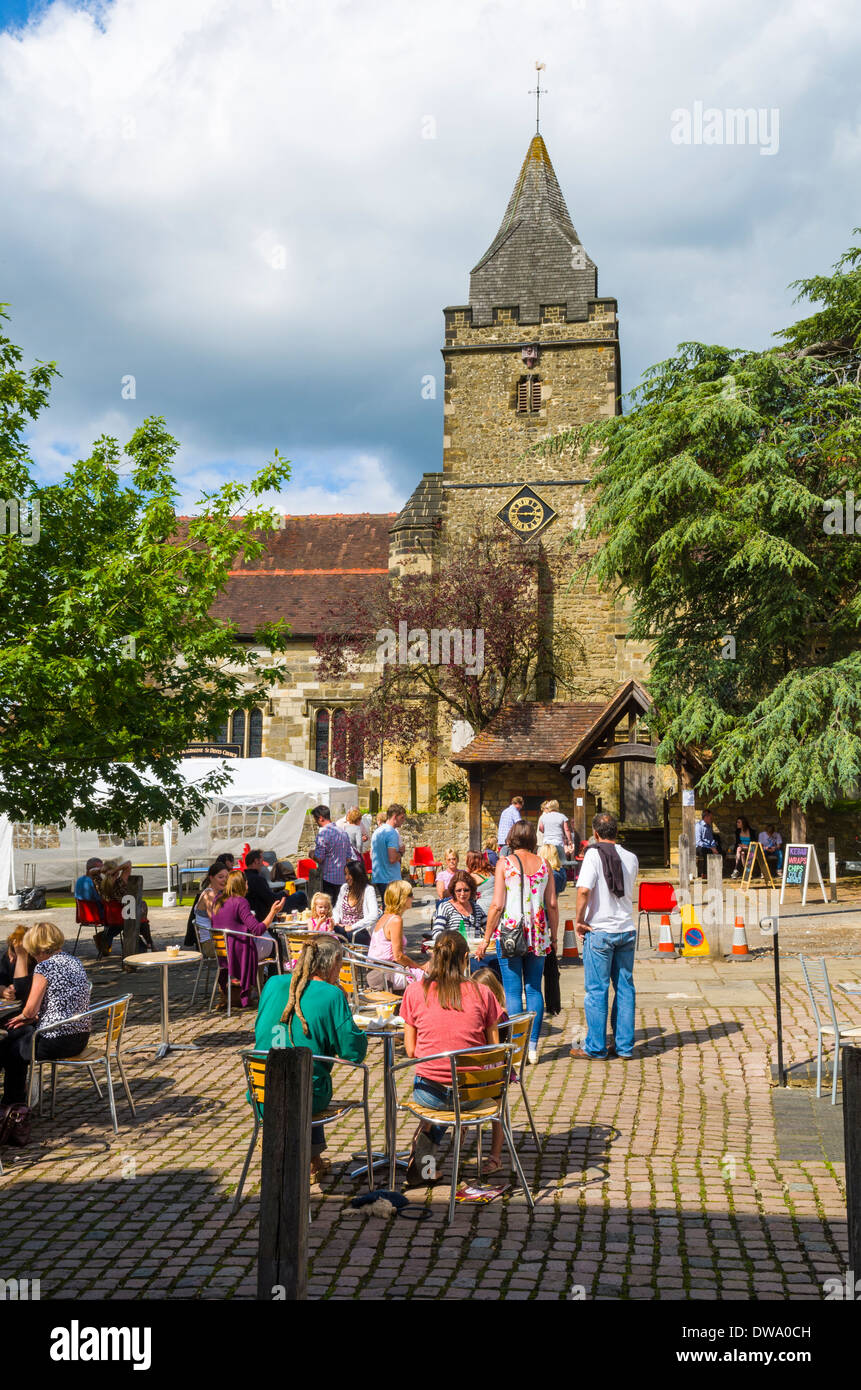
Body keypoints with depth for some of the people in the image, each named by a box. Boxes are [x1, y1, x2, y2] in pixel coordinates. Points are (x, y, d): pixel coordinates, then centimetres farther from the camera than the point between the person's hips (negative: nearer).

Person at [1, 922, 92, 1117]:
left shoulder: (44, 967, -15)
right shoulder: (75, 961, 10)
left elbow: (30, 1009, -14)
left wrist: (23, 1016, 9)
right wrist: (31, 1018, 13)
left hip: (55, 1042, -8)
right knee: (17, 1033, 28)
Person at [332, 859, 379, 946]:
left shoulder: (368, 890, -4)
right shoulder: (344, 888, 16)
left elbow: (373, 916, -16)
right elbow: (336, 909, 25)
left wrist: (352, 927, -19)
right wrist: (336, 922, 3)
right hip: (342, 928, 5)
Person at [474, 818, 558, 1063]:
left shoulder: (505, 863, -5)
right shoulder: (544, 864, 5)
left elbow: (497, 905, -8)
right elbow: (552, 905, 5)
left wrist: (486, 939, -1)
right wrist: (553, 937, 16)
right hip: (538, 934, 3)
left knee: (513, 992, 1)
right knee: (534, 989, 10)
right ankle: (533, 1047, 12)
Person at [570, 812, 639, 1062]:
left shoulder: (594, 855, -10)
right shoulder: (631, 858, 5)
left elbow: (583, 890, -21)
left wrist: (579, 920, -10)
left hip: (599, 930, -5)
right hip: (626, 929, 5)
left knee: (597, 990, 2)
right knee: (625, 988, 10)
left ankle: (595, 1047, 8)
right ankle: (624, 1046, 14)